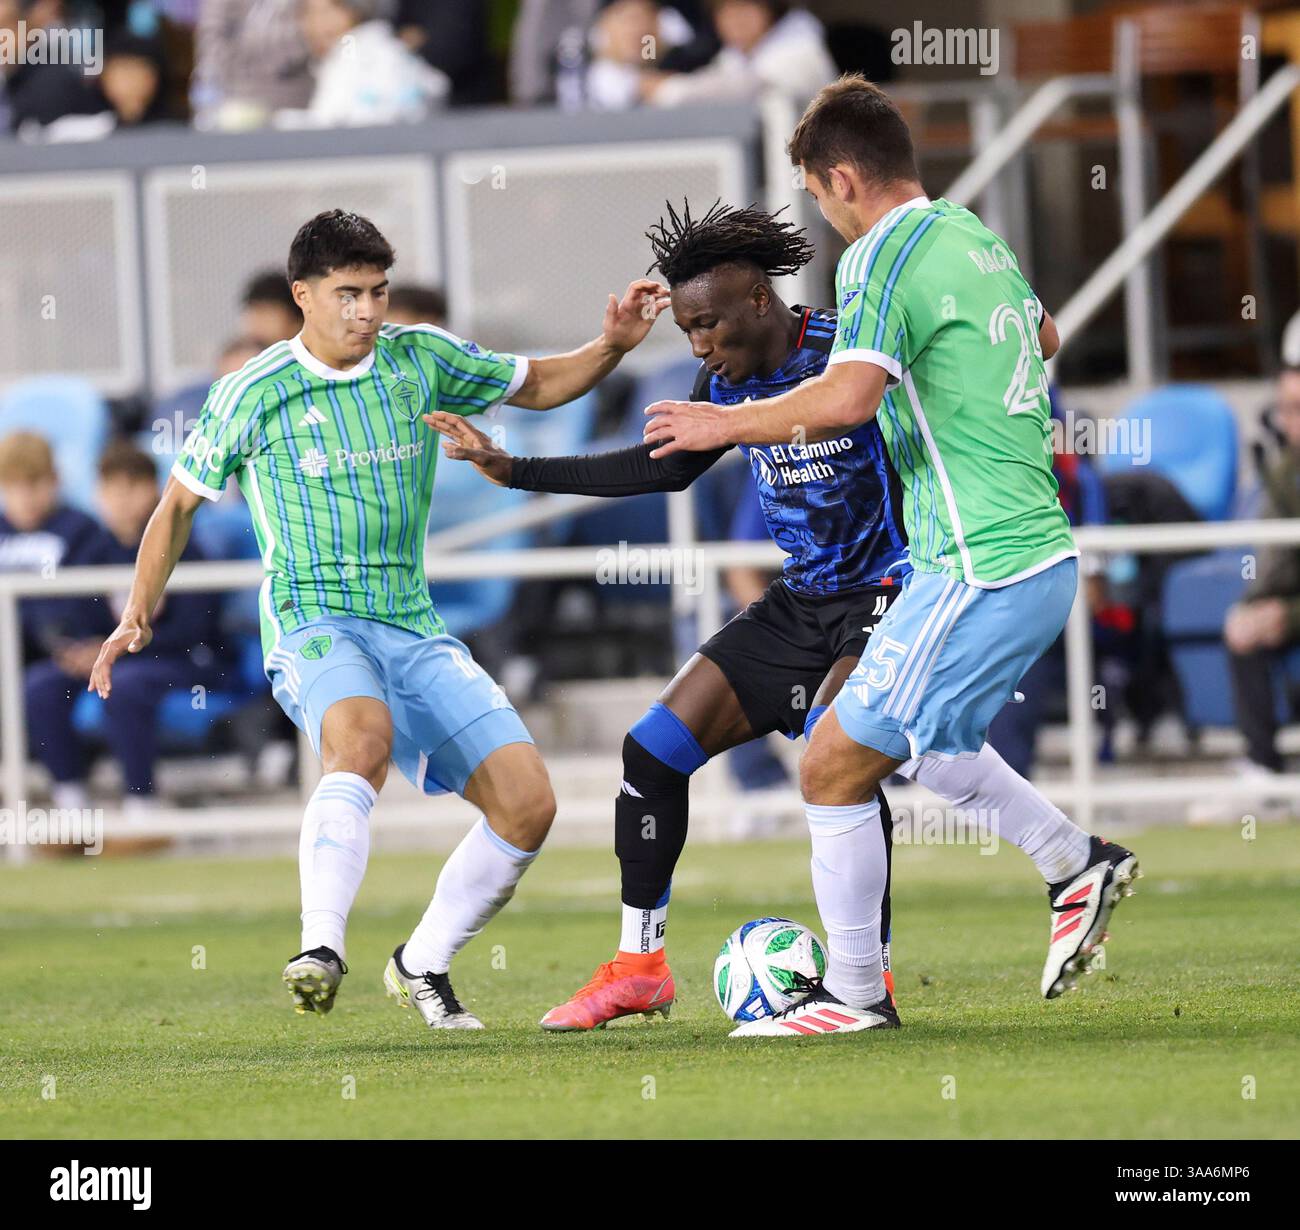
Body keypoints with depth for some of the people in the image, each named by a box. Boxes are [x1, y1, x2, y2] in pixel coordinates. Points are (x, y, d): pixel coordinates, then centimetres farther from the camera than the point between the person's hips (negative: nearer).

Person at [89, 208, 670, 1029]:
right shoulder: (253, 395, -2)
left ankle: (422, 965, 10)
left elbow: (539, 385, 19)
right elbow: (181, 501, 11)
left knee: (529, 804, -8)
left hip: (414, 629, 5)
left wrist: (612, 346, 1)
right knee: (364, 740, -39)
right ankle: (321, 949, -46)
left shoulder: (420, 360, 6)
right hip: (313, 623, -5)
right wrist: (140, 615, 3)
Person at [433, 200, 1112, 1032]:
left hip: (888, 588, -8)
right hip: (803, 603, 8)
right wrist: (515, 471, 18)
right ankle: (640, 967, 13)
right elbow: (666, 467, 19)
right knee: (654, 747, 2)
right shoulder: (729, 381, 5)